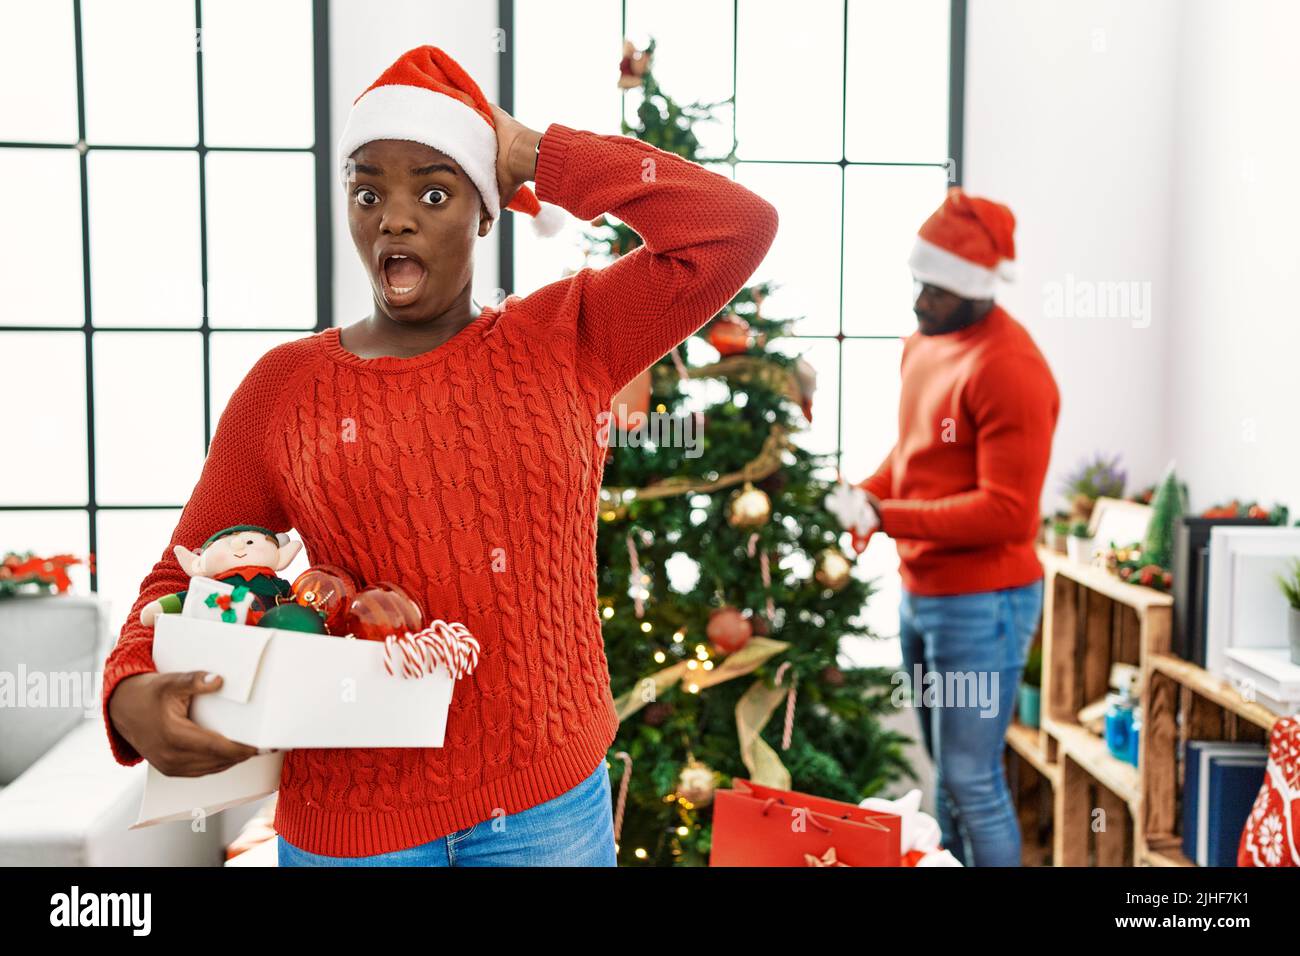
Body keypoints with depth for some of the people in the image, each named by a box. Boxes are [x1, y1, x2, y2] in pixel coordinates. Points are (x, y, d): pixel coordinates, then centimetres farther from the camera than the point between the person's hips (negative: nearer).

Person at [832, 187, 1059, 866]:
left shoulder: (1011, 370, -20)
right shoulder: (923, 342, 8)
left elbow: (1006, 510, -22)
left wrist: (885, 517, -24)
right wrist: (864, 496, 1)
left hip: (982, 604, -8)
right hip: (919, 593, 8)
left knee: (973, 782, 0)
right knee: (946, 771, 19)